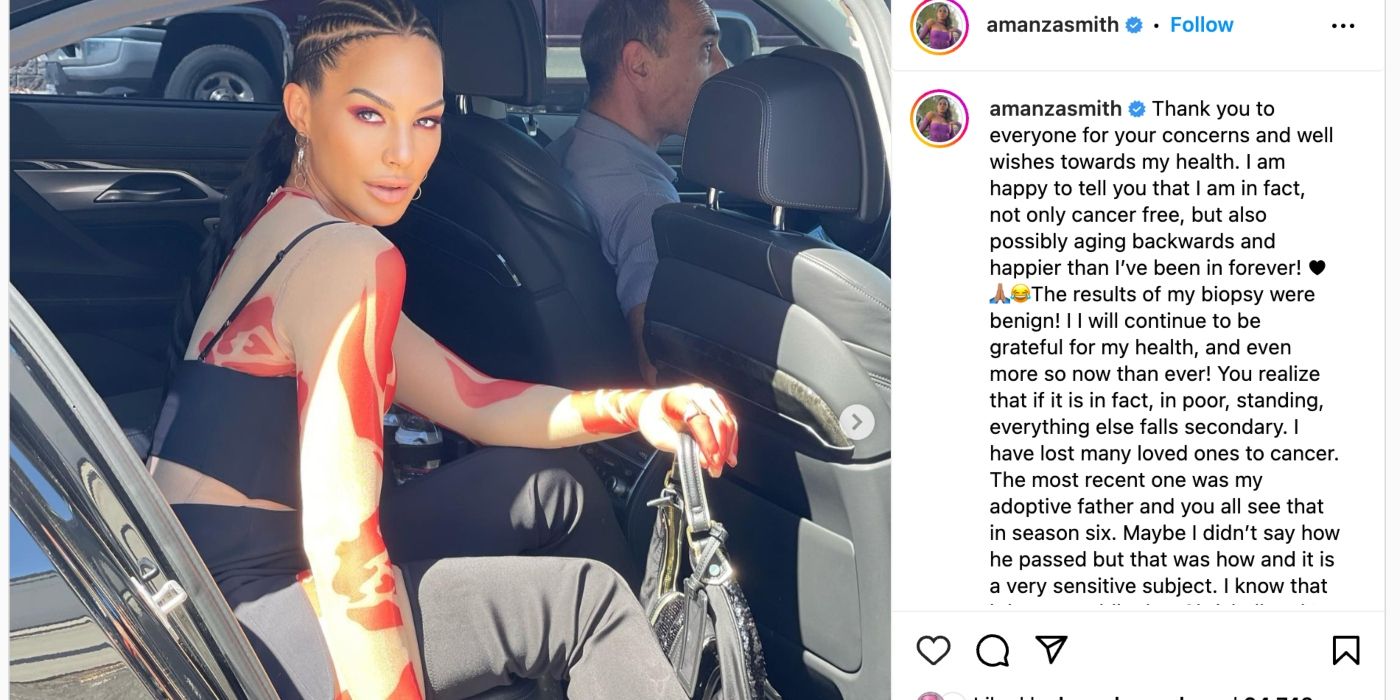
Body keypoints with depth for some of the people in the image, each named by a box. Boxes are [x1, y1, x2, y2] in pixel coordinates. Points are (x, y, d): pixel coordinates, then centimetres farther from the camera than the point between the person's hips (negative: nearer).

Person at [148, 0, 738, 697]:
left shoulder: (284, 224, 8)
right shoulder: (347, 258, -21)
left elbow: (474, 402, 7)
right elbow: (341, 548, -26)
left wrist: (635, 408, -6)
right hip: (244, 614, -9)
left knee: (557, 485, 13)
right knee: (586, 602, -7)